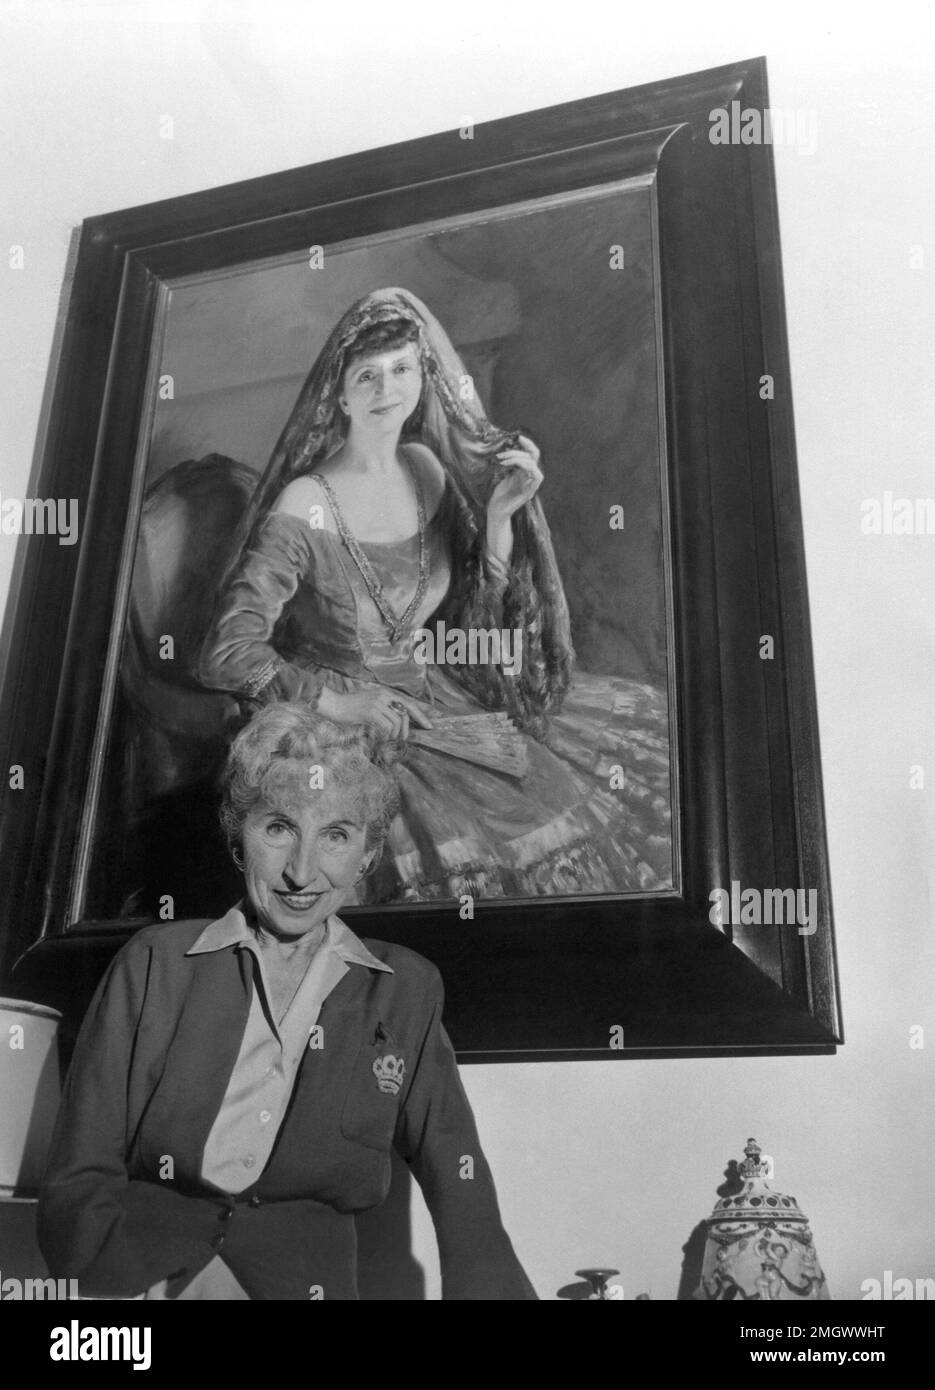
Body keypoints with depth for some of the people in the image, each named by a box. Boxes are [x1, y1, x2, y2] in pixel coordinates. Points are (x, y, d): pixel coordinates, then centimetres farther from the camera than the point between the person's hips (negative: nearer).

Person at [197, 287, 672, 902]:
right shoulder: (305, 508, -18)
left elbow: (472, 617, 4)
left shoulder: (426, 468, 2)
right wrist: (334, 701, -22)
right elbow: (228, 652, -18)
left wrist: (500, 514, -8)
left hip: (435, 699, 7)